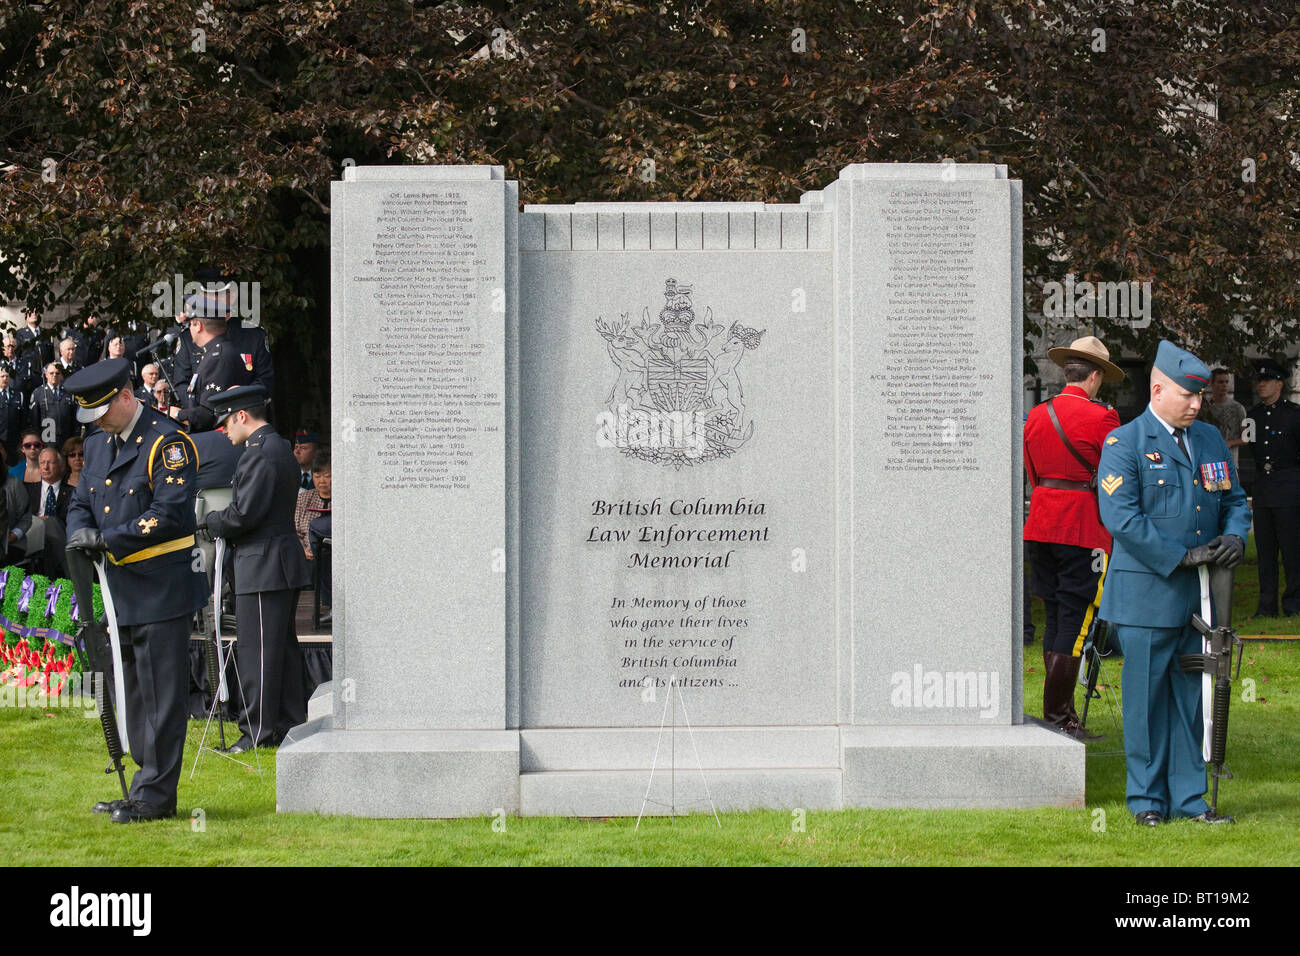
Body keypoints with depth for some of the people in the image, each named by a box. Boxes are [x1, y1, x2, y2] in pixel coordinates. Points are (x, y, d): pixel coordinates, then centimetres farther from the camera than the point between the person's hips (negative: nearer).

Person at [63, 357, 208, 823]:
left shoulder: (168, 443, -13)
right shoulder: (98, 444, 13)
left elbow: (169, 514, -20)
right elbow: (81, 502, 16)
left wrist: (106, 538, -20)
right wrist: (80, 531, -8)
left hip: (161, 588, -9)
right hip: (123, 589, 9)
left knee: (161, 695, -5)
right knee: (136, 694, 13)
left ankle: (156, 796, -2)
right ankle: (145, 789, 20)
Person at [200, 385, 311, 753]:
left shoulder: (261, 453, -15)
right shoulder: (279, 448, 17)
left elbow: (244, 512, -20)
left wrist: (211, 522, -3)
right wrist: (219, 520, 12)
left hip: (263, 566, -10)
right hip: (282, 567, 10)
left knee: (257, 650, -6)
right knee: (282, 647, 13)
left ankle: (258, 730, -4)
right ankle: (290, 725, 18)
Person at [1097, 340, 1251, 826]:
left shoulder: (1210, 439, 13)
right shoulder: (1124, 444, -6)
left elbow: (1234, 500, 20)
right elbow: (1121, 517, -15)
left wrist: (1235, 536, -2)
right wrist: (1180, 556, -18)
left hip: (1200, 596, 5)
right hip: (1146, 595, -5)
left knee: (1193, 695, 9)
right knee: (1146, 697, 0)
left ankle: (1189, 795, 17)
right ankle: (1148, 798, 10)